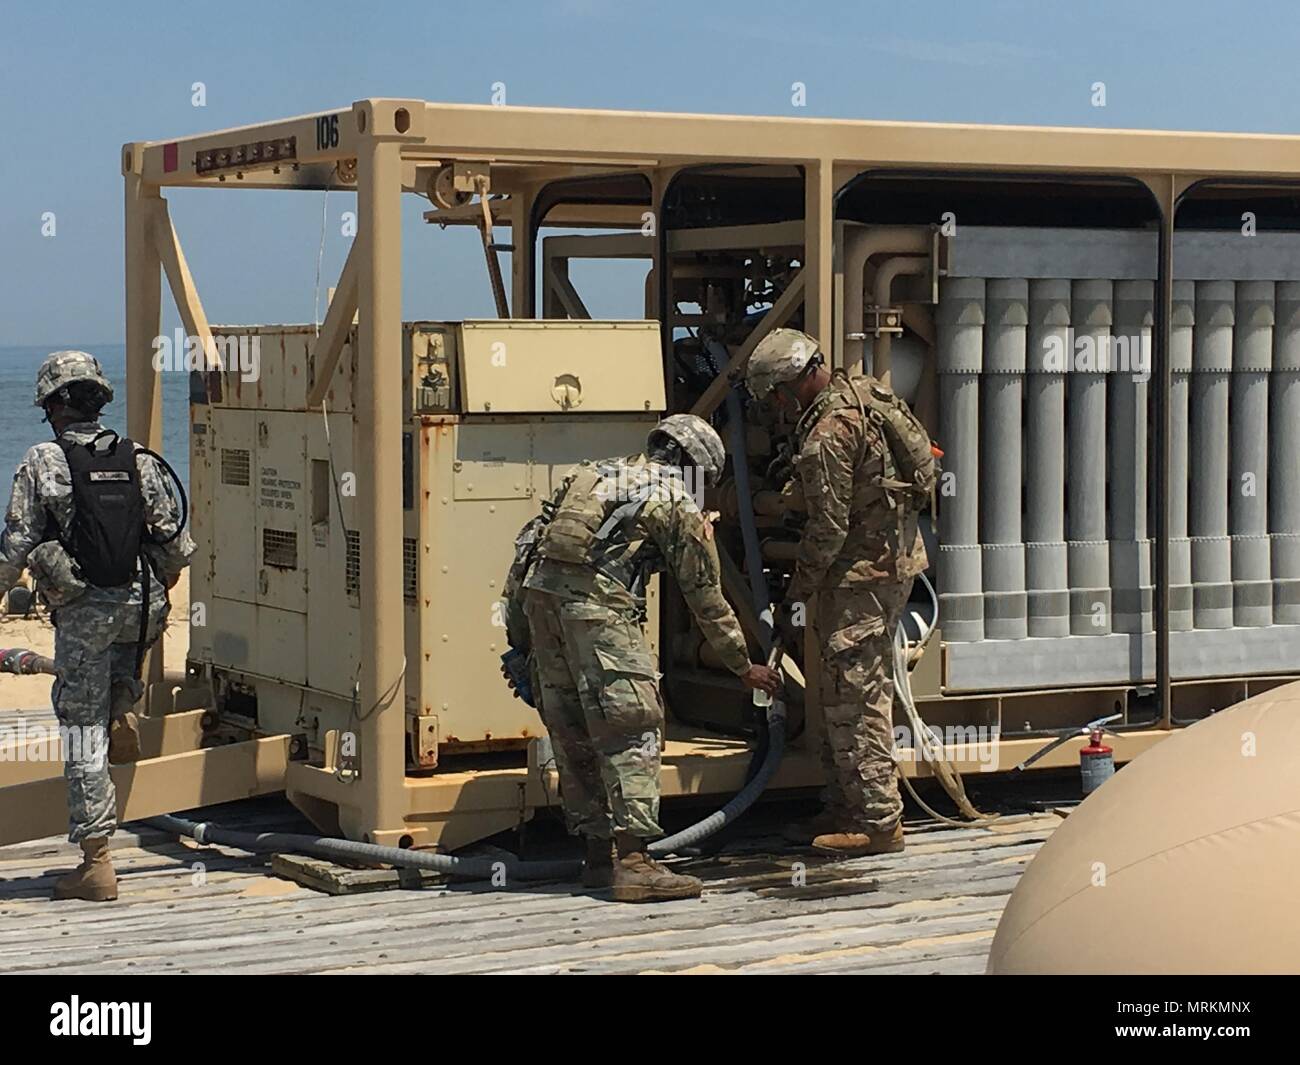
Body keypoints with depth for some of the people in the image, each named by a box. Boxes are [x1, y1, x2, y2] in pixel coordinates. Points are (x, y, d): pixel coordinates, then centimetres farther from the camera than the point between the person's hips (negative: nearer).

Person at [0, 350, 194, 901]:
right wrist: (167, 577, 30)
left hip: (82, 610, -3)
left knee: (83, 734, 2)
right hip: (141, 606, 4)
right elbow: (175, 541, 8)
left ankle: (96, 864, 1)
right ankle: (122, 707, 18)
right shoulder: (138, 461, 4)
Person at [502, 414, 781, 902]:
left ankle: (598, 856, 19)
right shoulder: (679, 504, 13)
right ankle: (633, 862, -12)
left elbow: (533, 537, 23)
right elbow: (707, 599, 17)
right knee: (631, 725, -4)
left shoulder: (598, 472, 30)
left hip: (538, 587, 7)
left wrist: (520, 637, 24)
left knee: (571, 729, 13)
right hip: (595, 595, -7)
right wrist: (745, 668, 28)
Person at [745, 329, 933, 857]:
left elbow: (828, 527, -20)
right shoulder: (862, 391, 9)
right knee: (841, 691, 15)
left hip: (863, 570, -10)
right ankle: (844, 807, 22)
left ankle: (879, 822, -4)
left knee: (854, 696, -7)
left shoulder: (827, 436, -21)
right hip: (896, 554, 10)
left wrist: (798, 595, -12)